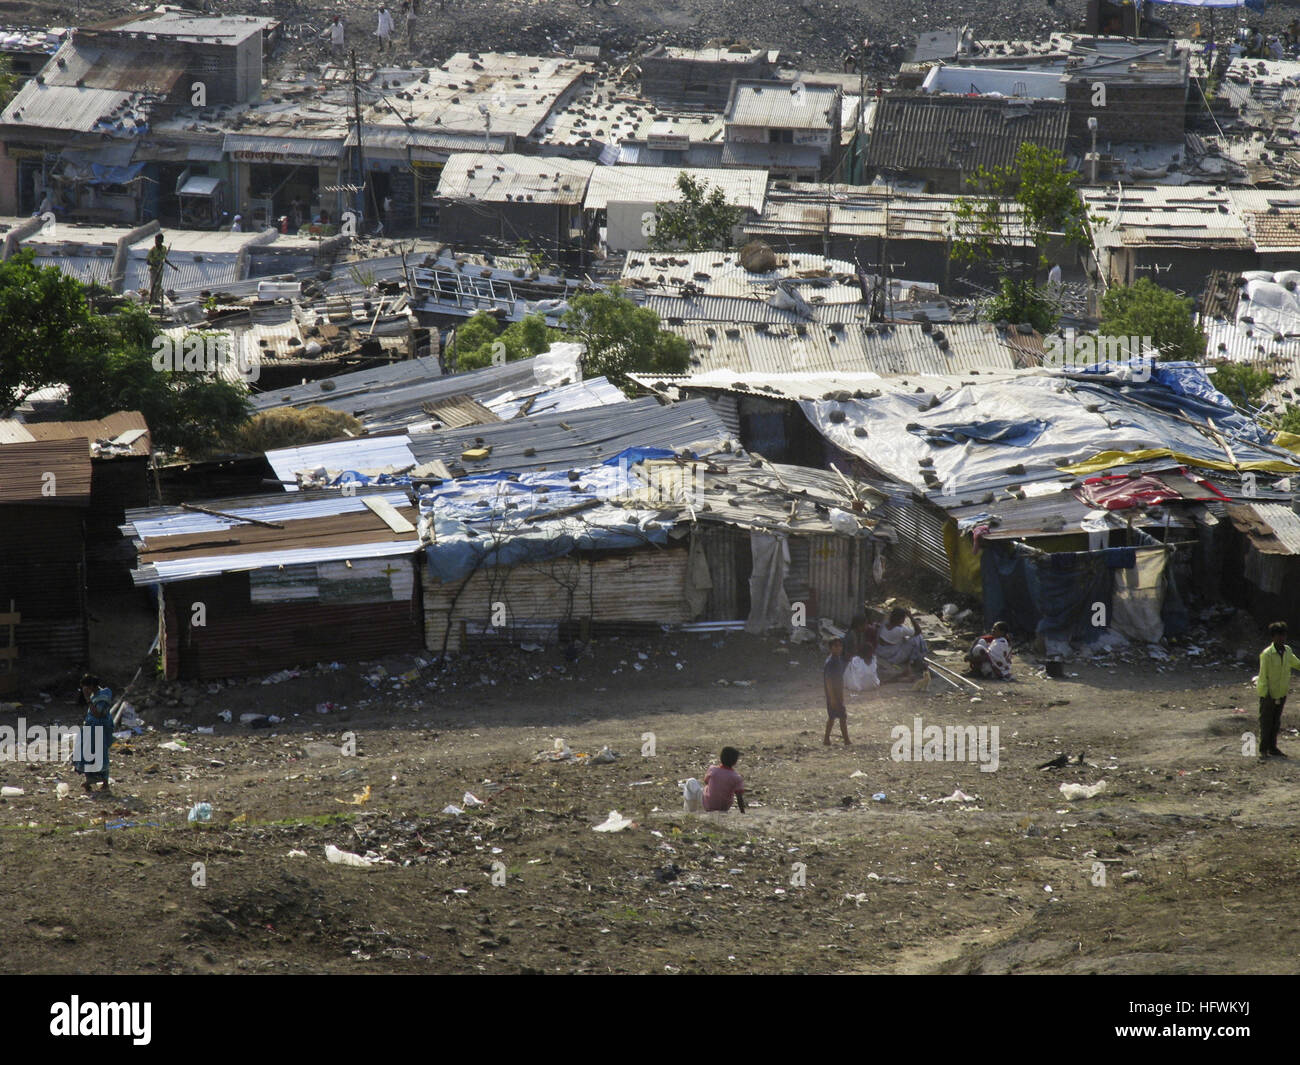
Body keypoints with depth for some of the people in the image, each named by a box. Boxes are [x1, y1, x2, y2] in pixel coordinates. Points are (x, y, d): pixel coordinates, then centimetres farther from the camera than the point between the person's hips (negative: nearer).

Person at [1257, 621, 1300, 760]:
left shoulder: (1287, 651, 1)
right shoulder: (1266, 654, -18)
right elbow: (1263, 676, -16)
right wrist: (1265, 695, -17)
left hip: (1281, 694, 6)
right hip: (1268, 695, -6)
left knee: (1276, 723, 14)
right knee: (1265, 723, 1)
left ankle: (1272, 748, 25)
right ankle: (1263, 750, 9)